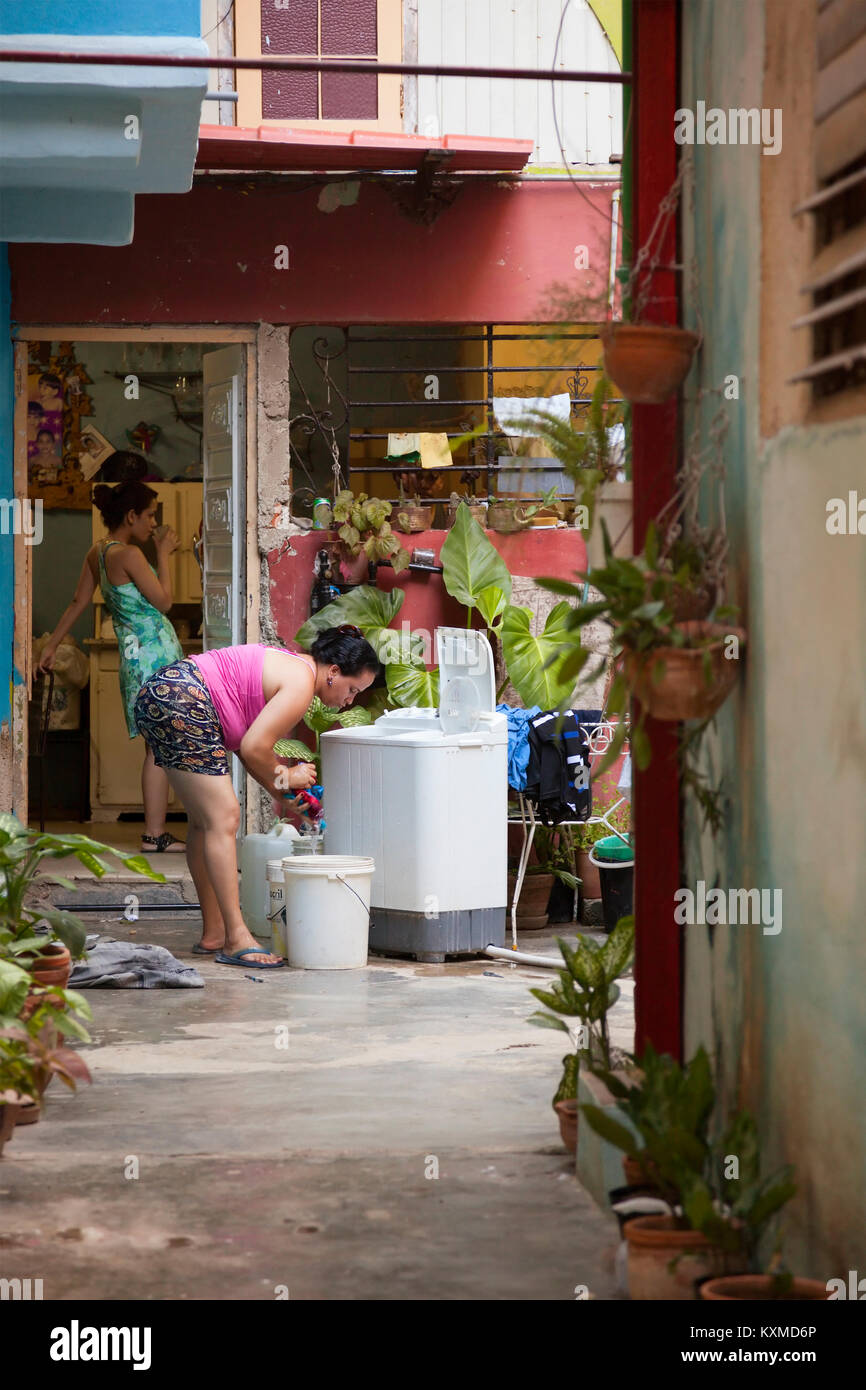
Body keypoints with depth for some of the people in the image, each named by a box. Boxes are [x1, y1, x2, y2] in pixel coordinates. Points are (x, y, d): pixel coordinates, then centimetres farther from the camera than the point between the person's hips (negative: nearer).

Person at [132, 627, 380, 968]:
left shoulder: (292, 667, 19)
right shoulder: (302, 683, -11)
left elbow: (250, 744, 18)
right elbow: (253, 748, -16)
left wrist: (279, 791, 13)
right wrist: (285, 777, 1)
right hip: (178, 702, -11)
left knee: (204, 822, 13)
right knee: (223, 819, -11)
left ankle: (213, 934, 16)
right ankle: (236, 940, -11)